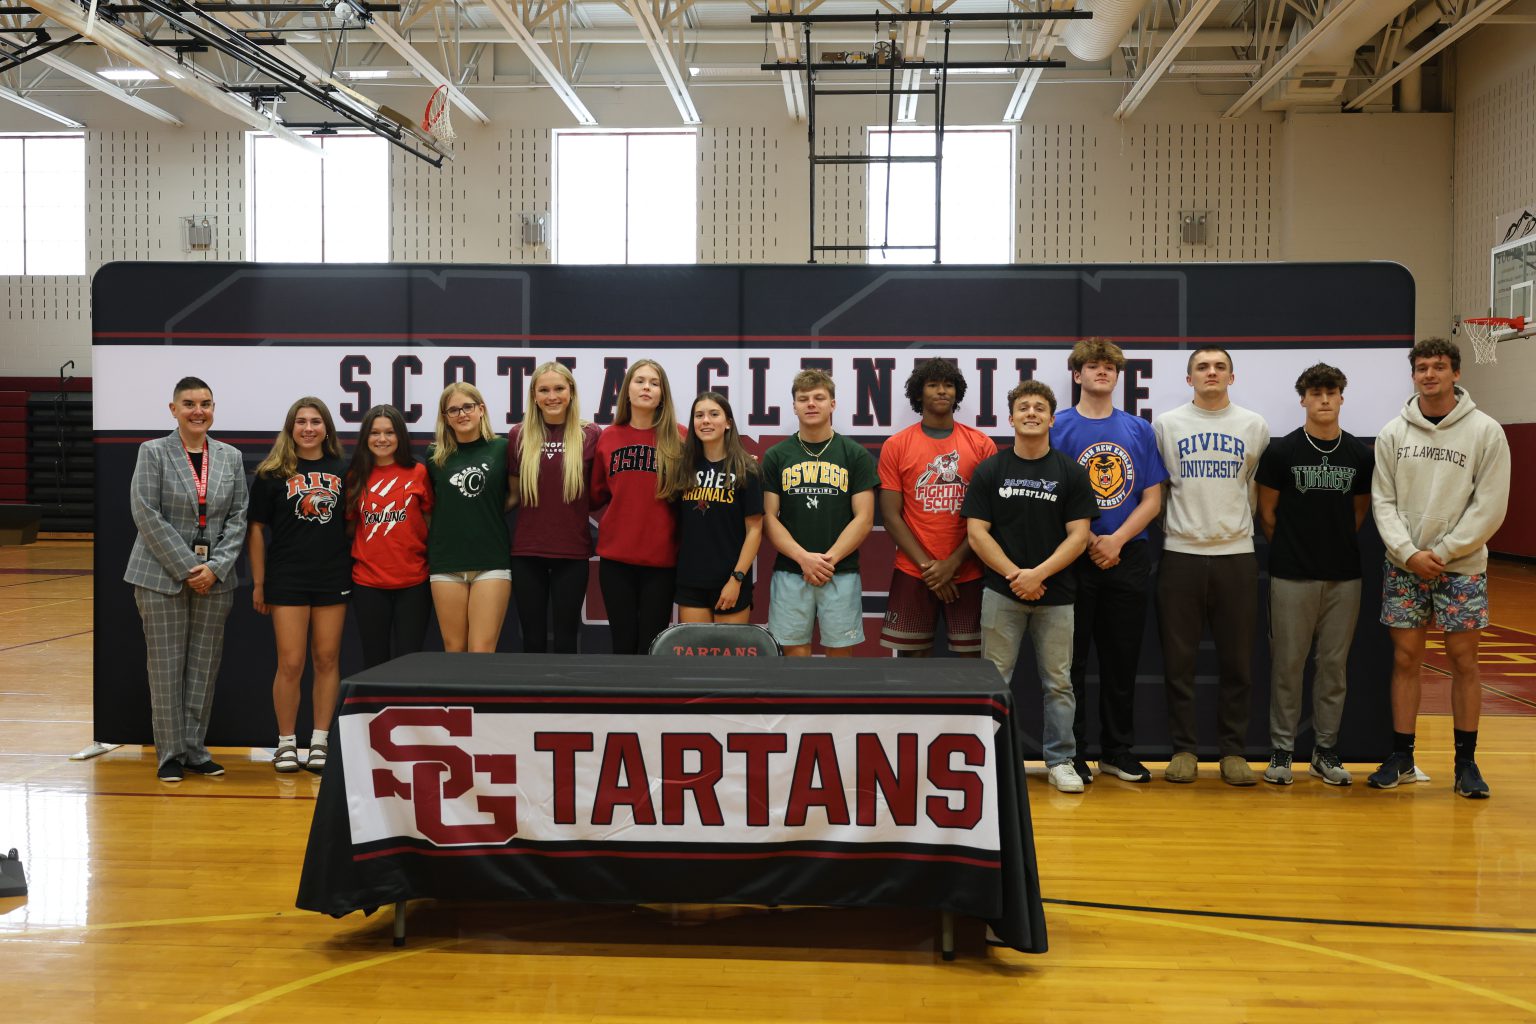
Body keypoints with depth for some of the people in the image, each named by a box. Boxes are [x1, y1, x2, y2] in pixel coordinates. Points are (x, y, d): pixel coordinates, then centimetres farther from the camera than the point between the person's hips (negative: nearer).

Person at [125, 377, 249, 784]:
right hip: (162, 576, -3)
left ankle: (196, 750, 15)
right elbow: (146, 515, -8)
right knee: (167, 666, 1)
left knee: (204, 666, 6)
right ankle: (170, 754, 10)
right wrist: (186, 569, -13)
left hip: (215, 578, 3)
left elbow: (238, 518, 5)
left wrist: (216, 567, -8)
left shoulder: (231, 457, 8)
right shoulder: (153, 452, -1)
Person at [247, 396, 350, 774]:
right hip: (287, 580, -2)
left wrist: (354, 570, 5)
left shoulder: (343, 470, 6)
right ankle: (286, 743, 11)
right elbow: (256, 529, 2)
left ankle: (320, 742, 14)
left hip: (333, 579, 2)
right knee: (290, 664, -2)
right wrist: (258, 583, -1)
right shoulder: (272, 474, 0)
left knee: (327, 660, 6)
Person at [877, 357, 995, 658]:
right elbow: (890, 515, -1)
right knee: (911, 657, 3)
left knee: (971, 657, 3)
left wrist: (953, 563, -9)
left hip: (968, 573, 1)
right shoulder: (895, 447, 2)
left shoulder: (982, 445, 3)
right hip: (912, 573, 0)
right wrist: (927, 565, -10)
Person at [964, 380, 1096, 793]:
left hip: (1055, 593, 0)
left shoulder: (1071, 472, 2)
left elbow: (1078, 536, -3)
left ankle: (1060, 760, 16)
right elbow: (977, 533, -2)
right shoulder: (989, 471, 3)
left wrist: (1038, 574, -14)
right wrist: (1015, 575, -12)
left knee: (1057, 682, 6)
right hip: (1001, 593, 0)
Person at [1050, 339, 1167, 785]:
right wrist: (1090, 541, -12)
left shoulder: (1140, 430, 8)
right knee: (1071, 659, 1)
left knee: (1122, 660, 9)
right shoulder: (1058, 427, 0)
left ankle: (1118, 752, 20)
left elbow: (1152, 498, 5)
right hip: (1074, 559, -3)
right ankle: (1072, 753, 10)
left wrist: (1116, 540, -9)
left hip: (1128, 559, 3)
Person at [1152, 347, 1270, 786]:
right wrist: (1161, 530, 7)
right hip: (1180, 555, -1)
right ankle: (1184, 750, 11)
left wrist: (1242, 524, 11)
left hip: (1236, 555, 1)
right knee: (1179, 659, 2)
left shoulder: (1254, 425, 7)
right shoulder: (1166, 425, 4)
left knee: (1237, 660, 4)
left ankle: (1232, 751, 13)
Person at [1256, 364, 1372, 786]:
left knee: (1334, 664, 7)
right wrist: (1292, 548, 5)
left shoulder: (1360, 454, 5)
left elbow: (1360, 510, 13)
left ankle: (1325, 751, 17)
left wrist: (1336, 543, 8)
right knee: (1287, 663, 1)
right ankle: (1281, 750, 10)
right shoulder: (1281, 451, -3)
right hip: (1292, 576, -3)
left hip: (1344, 576, 3)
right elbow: (1267, 512, 3)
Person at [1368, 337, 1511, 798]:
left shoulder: (1485, 431, -4)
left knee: (1463, 661, 3)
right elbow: (1382, 501, 0)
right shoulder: (1393, 433, 3)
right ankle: (1402, 757, 14)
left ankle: (1466, 761, 13)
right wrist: (1409, 552, -12)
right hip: (1403, 566, 2)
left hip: (1462, 566, -2)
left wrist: (1442, 553, -13)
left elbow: (1490, 507, -7)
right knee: (1405, 659, 5)